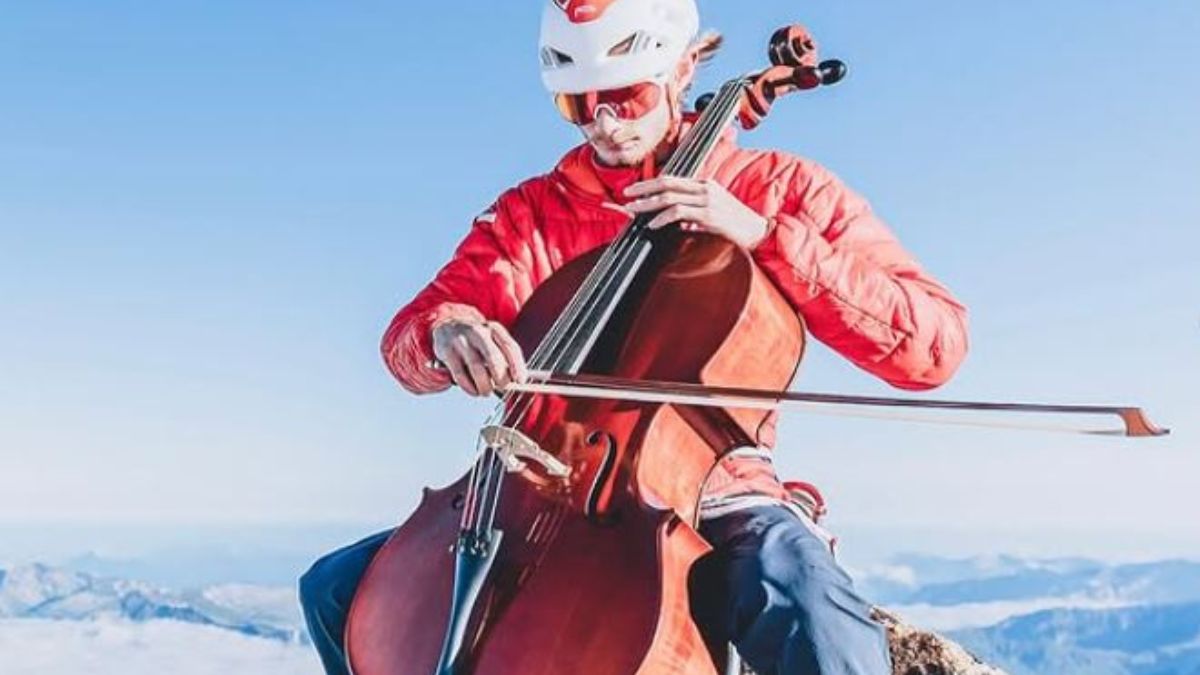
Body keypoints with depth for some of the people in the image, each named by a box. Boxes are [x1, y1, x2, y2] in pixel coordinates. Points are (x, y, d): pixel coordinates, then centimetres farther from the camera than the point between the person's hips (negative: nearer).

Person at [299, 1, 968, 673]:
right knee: (339, 587, -8)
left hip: (716, 505, -3)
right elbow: (406, 342, 2)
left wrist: (765, 235, -18)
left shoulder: (781, 188, 2)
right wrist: (445, 332, -24)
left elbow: (934, 345, -8)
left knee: (813, 608, -37)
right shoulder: (529, 212, 11)